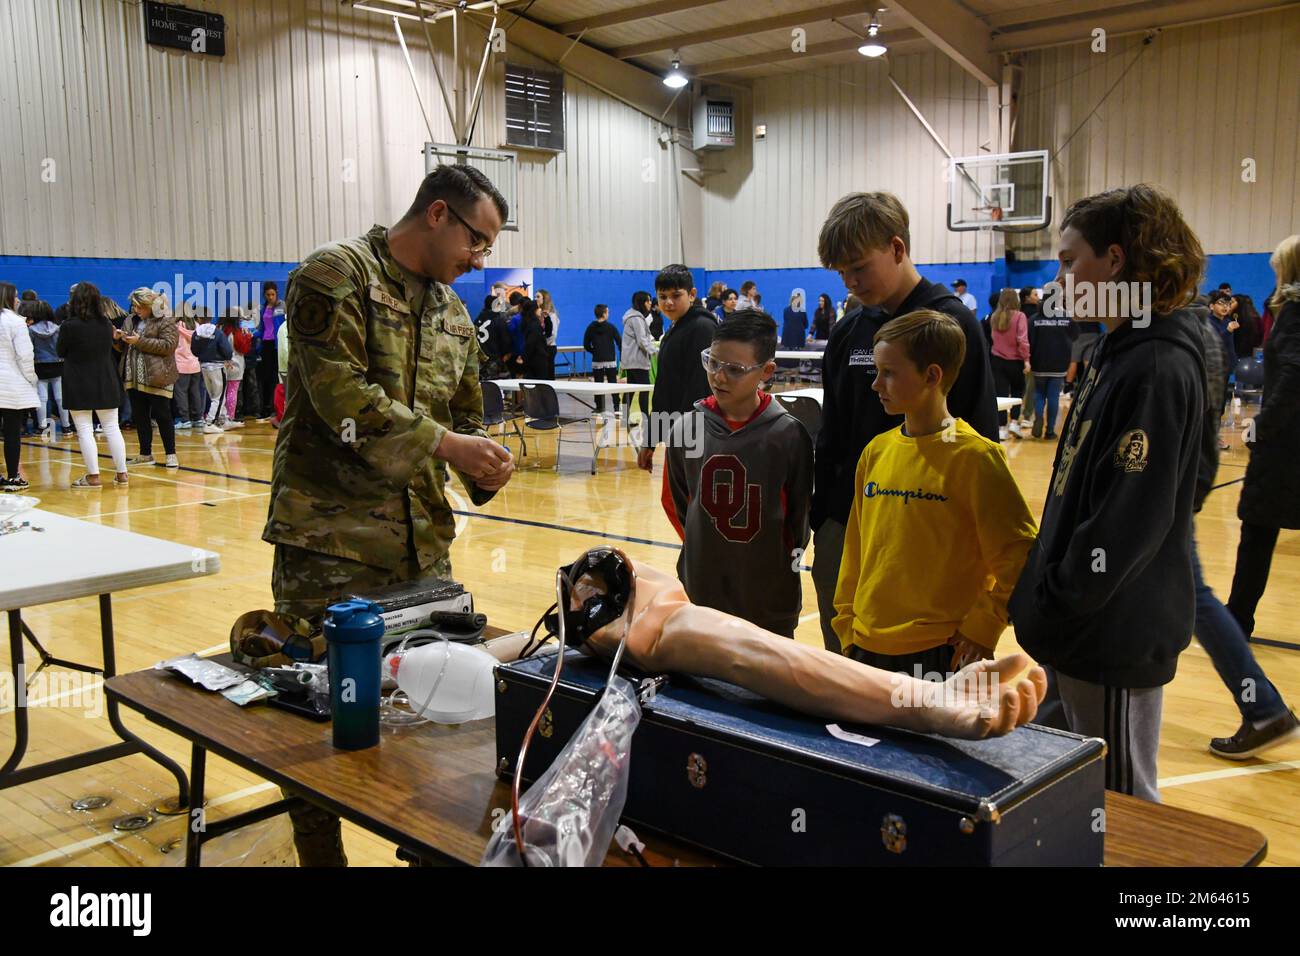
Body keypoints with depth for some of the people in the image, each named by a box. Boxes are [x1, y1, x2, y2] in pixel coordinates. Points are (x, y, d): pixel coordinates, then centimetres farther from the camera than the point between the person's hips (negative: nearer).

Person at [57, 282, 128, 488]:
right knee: (112, 428, 9)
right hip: (106, 383, 4)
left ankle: (93, 476, 0)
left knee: (85, 431, 1)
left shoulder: (69, 326, -13)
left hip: (79, 386, -4)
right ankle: (121, 474, 12)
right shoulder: (106, 324, -1)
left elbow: (61, 352, 0)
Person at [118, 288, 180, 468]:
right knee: (139, 417, 10)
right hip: (134, 377, 7)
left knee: (162, 416, -3)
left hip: (157, 378, -7)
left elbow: (168, 345, -17)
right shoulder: (130, 322, 16)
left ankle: (170, 454, 4)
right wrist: (118, 339, -1)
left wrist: (140, 341, -20)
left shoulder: (166, 322, -5)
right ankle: (145, 454, 18)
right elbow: (123, 348, 22)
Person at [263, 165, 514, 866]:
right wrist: (444, 443, -18)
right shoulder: (336, 275, -8)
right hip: (330, 542, -7)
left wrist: (482, 470, -2)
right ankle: (321, 853, 20)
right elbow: (340, 394, -19)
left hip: (423, 544, 7)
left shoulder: (453, 314, 16)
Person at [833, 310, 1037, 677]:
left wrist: (982, 626, -10)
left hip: (943, 653, -5)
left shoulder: (974, 456, -11)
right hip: (868, 647, 6)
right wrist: (847, 624, 10)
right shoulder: (876, 451, 6)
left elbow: (1019, 553, -9)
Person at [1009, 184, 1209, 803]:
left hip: (1114, 635, -9)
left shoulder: (1158, 369, -20)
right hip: (1088, 627, 9)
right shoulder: (1119, 351, 10)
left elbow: (1133, 518, -24)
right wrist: (1045, 592, 13)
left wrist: (1054, 606, -17)